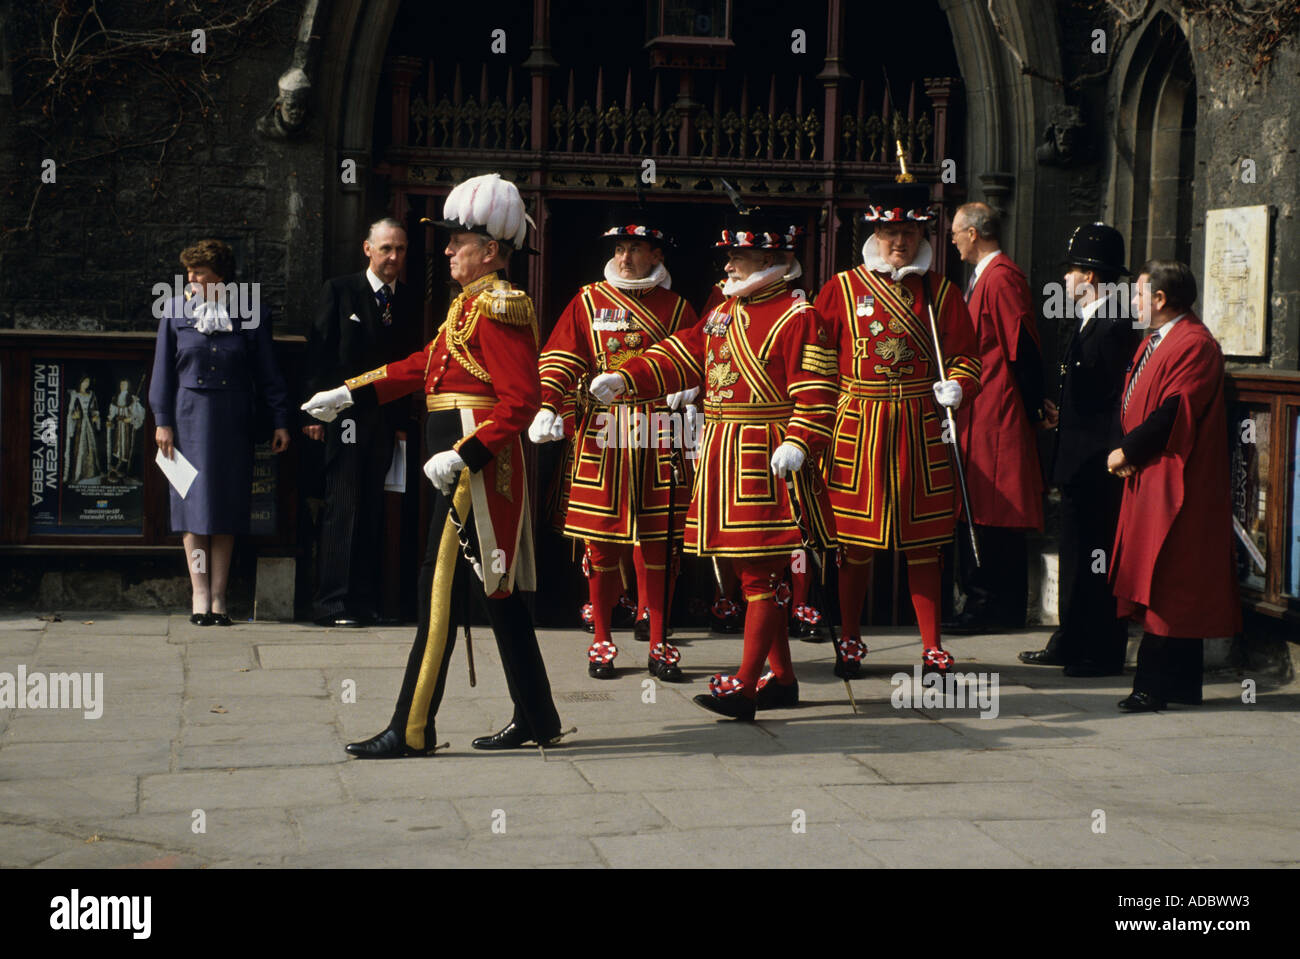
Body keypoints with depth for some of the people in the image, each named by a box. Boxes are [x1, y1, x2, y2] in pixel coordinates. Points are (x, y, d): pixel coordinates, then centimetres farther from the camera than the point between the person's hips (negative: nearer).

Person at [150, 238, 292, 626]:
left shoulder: (251, 314, 1)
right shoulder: (176, 312, 3)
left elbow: (267, 372, 4)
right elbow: (163, 371, 5)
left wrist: (280, 420, 2)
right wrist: (163, 421, 1)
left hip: (233, 419, 0)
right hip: (190, 415, 0)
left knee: (227, 505, 3)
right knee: (194, 502, -2)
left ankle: (218, 596, 8)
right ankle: (200, 594, 1)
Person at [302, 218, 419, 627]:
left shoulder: (407, 301, 12)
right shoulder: (340, 290, 1)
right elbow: (318, 354, -2)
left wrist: (402, 420, 6)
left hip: (386, 422, 4)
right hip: (346, 419, -4)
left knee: (373, 513, 6)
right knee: (342, 508, -6)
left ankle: (365, 600, 11)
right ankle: (332, 602, -4)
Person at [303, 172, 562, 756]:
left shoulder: (498, 308, -14)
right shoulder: (473, 304, 17)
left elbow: (523, 399, -22)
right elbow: (424, 366, 26)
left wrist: (463, 454, -26)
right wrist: (348, 393, 25)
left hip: (477, 469, -10)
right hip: (470, 469, 10)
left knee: (442, 592, -7)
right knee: (497, 593, 13)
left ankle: (412, 731, -2)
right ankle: (536, 720, 19)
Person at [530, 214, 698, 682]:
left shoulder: (676, 307, 9)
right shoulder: (588, 301, 8)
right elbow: (560, 359, 1)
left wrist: (690, 397, -12)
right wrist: (548, 408, -14)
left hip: (657, 442, 0)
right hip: (600, 437, 0)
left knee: (657, 543, 2)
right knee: (600, 540, 3)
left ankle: (659, 644, 11)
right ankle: (602, 641, 16)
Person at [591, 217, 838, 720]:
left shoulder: (798, 317, -9)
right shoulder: (722, 315, 16)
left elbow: (817, 393, -15)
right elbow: (679, 358, 16)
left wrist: (797, 444, -27)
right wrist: (625, 379, 3)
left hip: (766, 461, -8)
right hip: (721, 455, 9)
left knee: (761, 571, -7)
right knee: (756, 569, 13)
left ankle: (745, 684, -7)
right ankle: (781, 677, 22)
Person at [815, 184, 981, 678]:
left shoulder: (941, 292, 7)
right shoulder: (841, 288, 4)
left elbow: (965, 354, 9)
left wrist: (958, 386, -12)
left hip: (921, 428, 1)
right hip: (857, 428, -1)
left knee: (923, 540, 4)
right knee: (854, 538, 4)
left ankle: (933, 646, 11)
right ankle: (850, 642, 17)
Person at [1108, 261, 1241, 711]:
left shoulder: (1194, 345, -15)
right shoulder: (1155, 341, 17)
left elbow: (1173, 413, -22)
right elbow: (1134, 401, 19)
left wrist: (1126, 452, -14)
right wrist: (1128, 451, 1)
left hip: (1173, 484, -10)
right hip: (1148, 480, 10)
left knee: (1166, 588, -7)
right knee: (1161, 587, 11)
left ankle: (1156, 685, -5)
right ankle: (1179, 684, 17)